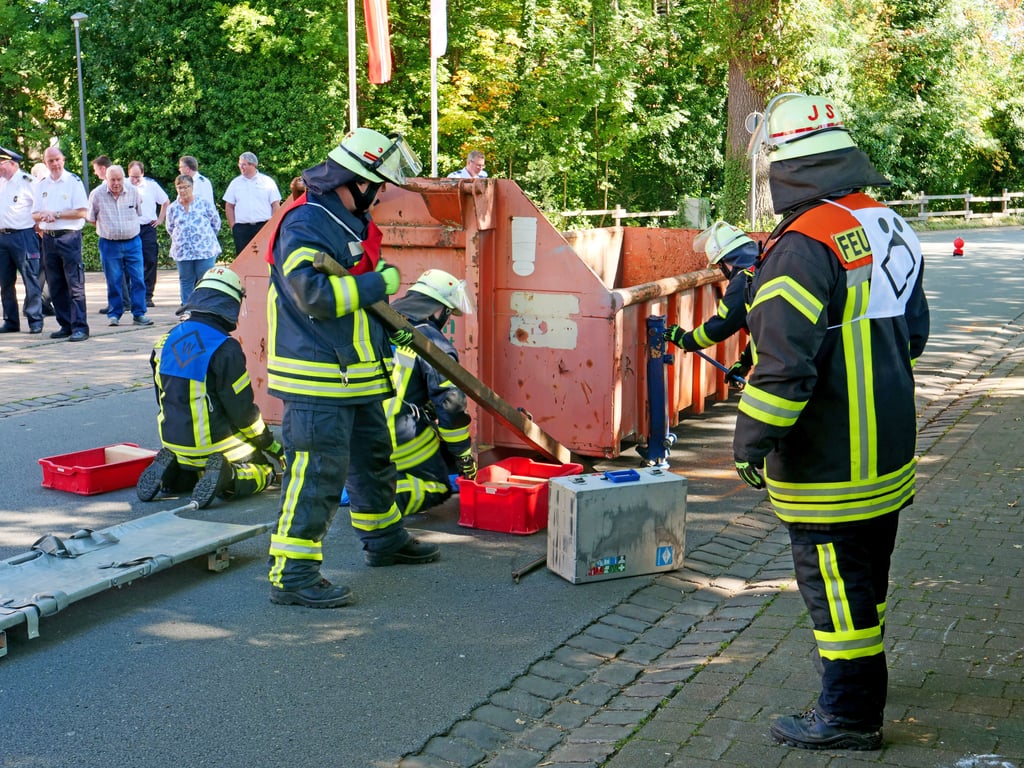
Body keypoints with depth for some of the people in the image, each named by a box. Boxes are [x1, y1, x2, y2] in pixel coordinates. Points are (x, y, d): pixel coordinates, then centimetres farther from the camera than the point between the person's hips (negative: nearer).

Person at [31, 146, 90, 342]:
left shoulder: (74, 181, -2)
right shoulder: (41, 184, 13)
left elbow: (82, 212, -9)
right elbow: (35, 214, 15)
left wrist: (56, 214, -12)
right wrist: (43, 216, -8)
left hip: (69, 237, -6)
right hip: (48, 238, 6)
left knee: (75, 283, -8)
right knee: (55, 286, 8)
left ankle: (80, 327, -8)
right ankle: (65, 325, 16)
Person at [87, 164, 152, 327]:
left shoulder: (133, 192, 1)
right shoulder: (97, 194, -5)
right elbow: (91, 218, 8)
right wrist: (106, 229, 11)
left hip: (132, 242, 2)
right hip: (109, 244, -2)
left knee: (138, 279, -1)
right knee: (113, 281, 2)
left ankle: (139, 314, 5)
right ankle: (114, 314, 11)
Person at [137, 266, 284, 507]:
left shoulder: (167, 342, 0)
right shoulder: (225, 349, -21)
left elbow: (164, 400, 11)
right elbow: (242, 411, -16)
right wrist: (271, 444, 0)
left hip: (175, 443, 7)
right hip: (214, 445, -6)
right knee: (265, 468, 13)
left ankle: (171, 470, 3)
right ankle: (227, 475, -17)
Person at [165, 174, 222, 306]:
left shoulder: (204, 203, 0)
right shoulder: (173, 208, 7)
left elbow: (216, 222, 6)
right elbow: (170, 228, 20)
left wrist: (207, 237, 9)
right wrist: (180, 239, 15)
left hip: (205, 250, -3)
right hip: (182, 252, 3)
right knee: (186, 281, 7)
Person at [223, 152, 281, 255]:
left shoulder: (268, 181, 4)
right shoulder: (235, 183, 10)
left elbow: (276, 206, 4)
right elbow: (229, 207, 13)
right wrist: (233, 226, 3)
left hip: (264, 227, -2)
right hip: (241, 229, 2)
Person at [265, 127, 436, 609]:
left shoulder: (352, 220, 14)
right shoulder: (304, 224, -18)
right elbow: (315, 295, -29)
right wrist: (379, 284, -20)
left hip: (359, 371, 10)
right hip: (316, 378, -10)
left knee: (374, 457, 22)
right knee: (318, 473, -9)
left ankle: (384, 540, 41)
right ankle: (292, 575, -2)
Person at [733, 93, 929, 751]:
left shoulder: (804, 246, -22)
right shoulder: (890, 227, 7)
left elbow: (784, 363, -25)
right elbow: (913, 330, 18)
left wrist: (751, 442, -15)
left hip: (828, 467, -9)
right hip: (890, 448, 9)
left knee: (836, 584, 2)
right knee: (867, 574, 23)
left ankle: (850, 715, 12)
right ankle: (863, 683, 39)